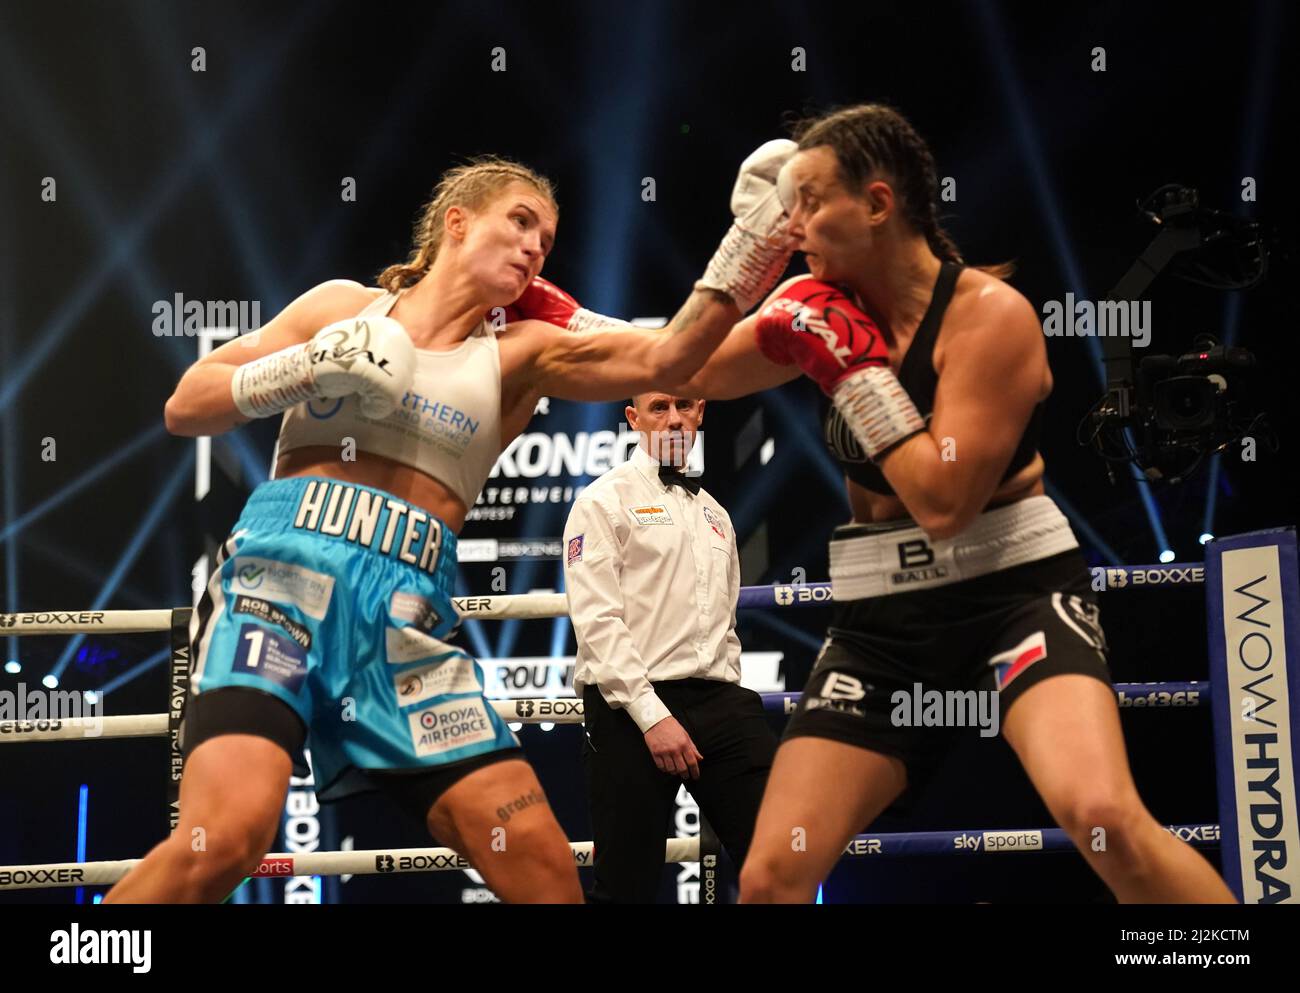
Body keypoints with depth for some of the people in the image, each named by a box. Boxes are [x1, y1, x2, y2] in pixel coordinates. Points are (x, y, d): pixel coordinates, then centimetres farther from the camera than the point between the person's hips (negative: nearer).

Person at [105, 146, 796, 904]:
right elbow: (186, 408, 13)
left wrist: (754, 238, -8)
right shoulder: (345, 306, 16)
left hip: (408, 614, 3)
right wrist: (304, 370, -3)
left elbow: (664, 358, 2)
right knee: (227, 836, -26)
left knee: (541, 859, -8)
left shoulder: (521, 352, 18)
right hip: (282, 574, -3)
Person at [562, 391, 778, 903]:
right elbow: (597, 620, -9)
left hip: (720, 704, 6)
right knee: (627, 885, -3)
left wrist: (730, 700, 13)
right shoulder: (606, 500, 1)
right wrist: (652, 716, -17)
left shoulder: (715, 514, 23)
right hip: (632, 710, -6)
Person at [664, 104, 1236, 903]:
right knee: (770, 878, -2)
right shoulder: (832, 314, 4)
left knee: (1104, 817, -31)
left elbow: (941, 502, -22)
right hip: (886, 620, 6)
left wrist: (854, 368, -18)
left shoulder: (991, 314, -14)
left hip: (1013, 591, -6)